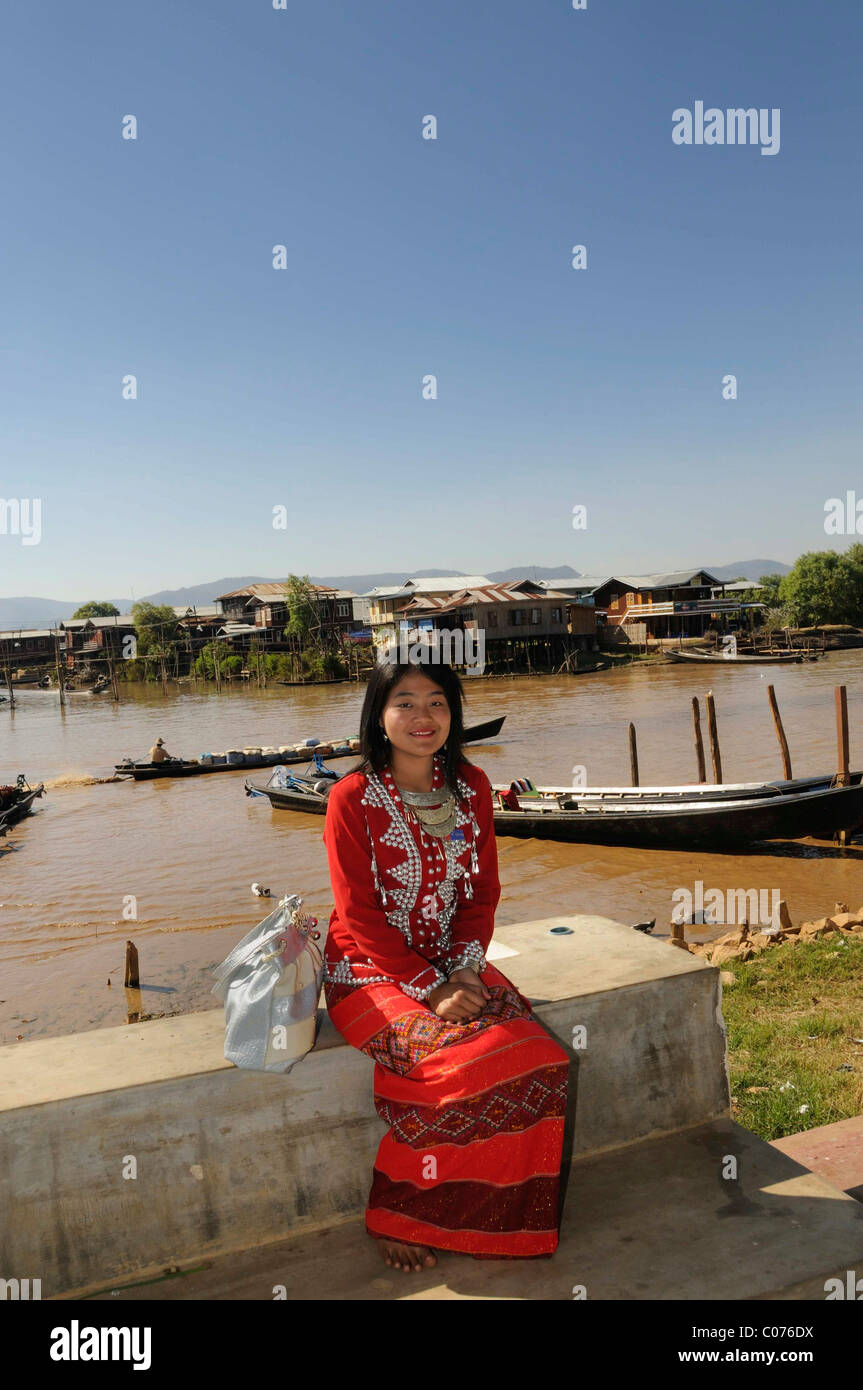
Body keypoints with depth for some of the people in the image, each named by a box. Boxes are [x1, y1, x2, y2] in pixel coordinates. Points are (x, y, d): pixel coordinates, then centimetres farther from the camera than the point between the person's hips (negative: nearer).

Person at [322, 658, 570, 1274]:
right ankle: (400, 1219, -1)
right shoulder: (352, 798, -11)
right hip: (373, 971, -4)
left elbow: (482, 892, 5)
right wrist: (431, 989, -18)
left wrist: (463, 971, -10)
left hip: (454, 965, 5)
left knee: (541, 1061, -18)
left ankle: (506, 1215, 4)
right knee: (462, 1067, -26)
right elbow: (360, 916, -12)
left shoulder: (472, 787, 2)